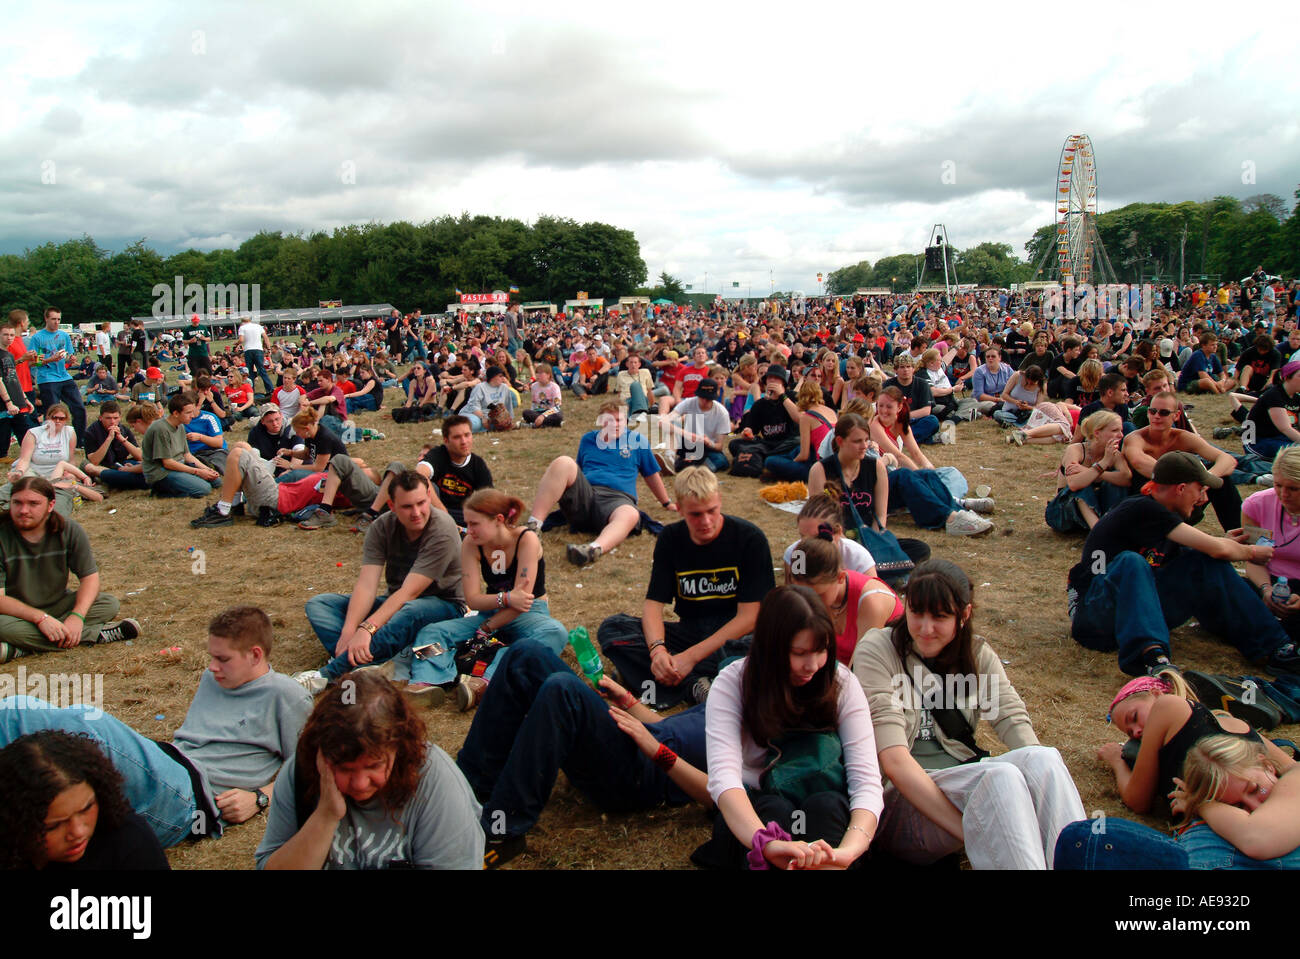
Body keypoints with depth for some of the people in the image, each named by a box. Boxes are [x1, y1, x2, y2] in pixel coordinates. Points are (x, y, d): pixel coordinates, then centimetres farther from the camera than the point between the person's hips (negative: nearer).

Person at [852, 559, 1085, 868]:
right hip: (898, 801, -5)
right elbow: (894, 761, -17)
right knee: (1001, 776, -33)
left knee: (1043, 758, -26)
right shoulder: (877, 651, -6)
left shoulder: (978, 654, 11)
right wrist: (969, 834, -27)